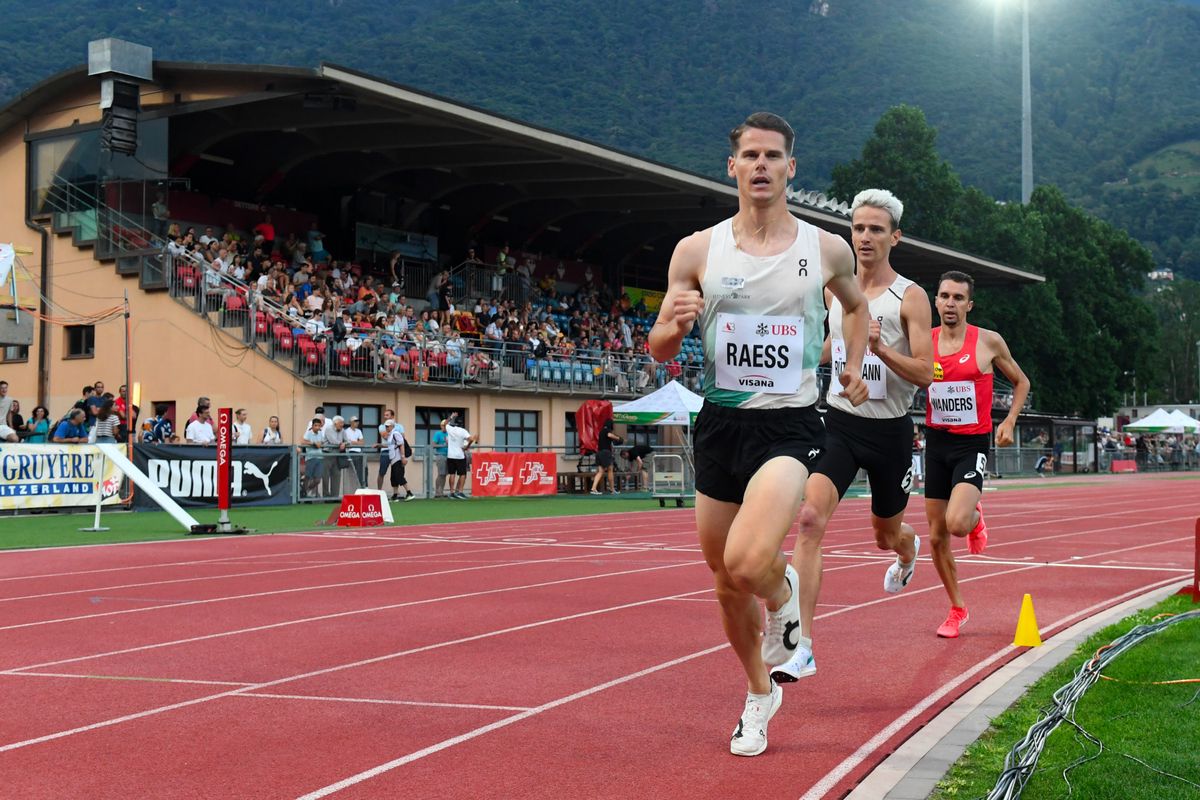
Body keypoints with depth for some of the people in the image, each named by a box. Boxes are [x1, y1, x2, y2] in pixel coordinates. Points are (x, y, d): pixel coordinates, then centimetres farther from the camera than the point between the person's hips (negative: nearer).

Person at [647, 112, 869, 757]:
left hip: (789, 426, -2)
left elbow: (855, 304, 24)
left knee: (747, 564, -26)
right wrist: (673, 325, -18)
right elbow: (658, 351, 3)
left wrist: (854, 365, 10)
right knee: (725, 580, 13)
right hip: (719, 423, 3)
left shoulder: (827, 249, 1)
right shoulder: (697, 250, 1)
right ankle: (760, 693, 37)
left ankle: (782, 595, 11)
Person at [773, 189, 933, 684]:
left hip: (889, 430, -2)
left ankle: (908, 552, 61)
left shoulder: (910, 297, -8)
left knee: (887, 535, 18)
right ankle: (802, 648, -25)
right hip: (839, 422, 2)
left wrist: (880, 348, -28)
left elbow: (925, 375, -15)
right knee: (810, 518, -22)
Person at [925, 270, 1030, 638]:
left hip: (972, 445, -3)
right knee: (936, 536, 6)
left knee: (956, 523, -24)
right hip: (936, 443, 3)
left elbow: (1021, 381, 10)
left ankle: (976, 517, 14)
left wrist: (1009, 422, -3)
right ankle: (957, 609, 24)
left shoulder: (988, 341, -3)